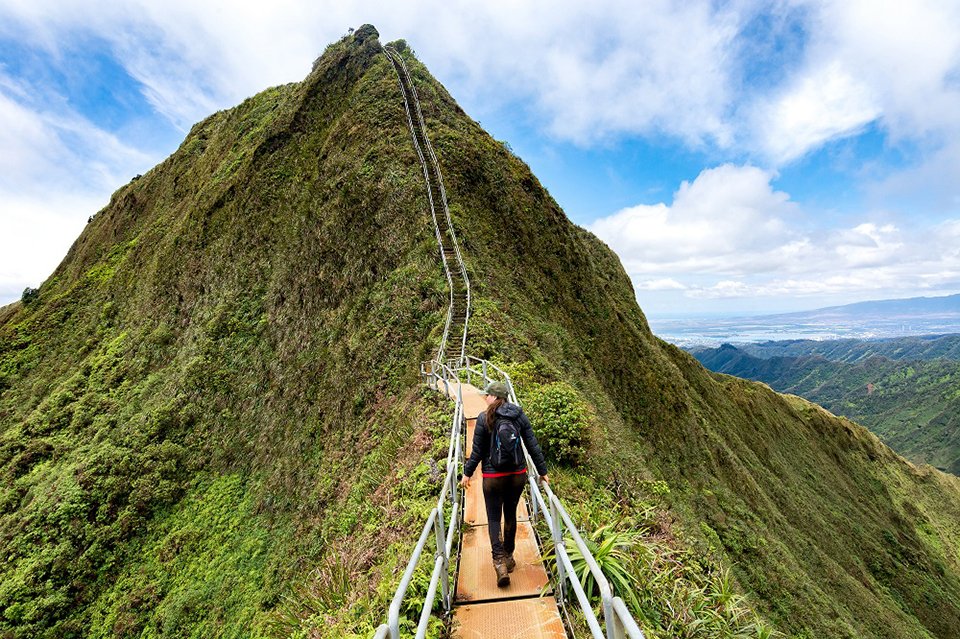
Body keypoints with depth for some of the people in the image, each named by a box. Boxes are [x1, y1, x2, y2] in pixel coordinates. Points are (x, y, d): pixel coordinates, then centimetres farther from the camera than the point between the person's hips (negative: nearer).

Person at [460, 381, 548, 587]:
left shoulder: (484, 418, -13)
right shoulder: (519, 415, -4)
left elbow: (477, 451, -9)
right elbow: (532, 445, -1)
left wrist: (467, 473, 5)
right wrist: (542, 471, 9)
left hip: (493, 476, -4)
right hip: (518, 474, 4)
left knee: (494, 518, 11)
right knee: (511, 515, 21)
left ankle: (500, 561, 0)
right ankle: (509, 557, 35)